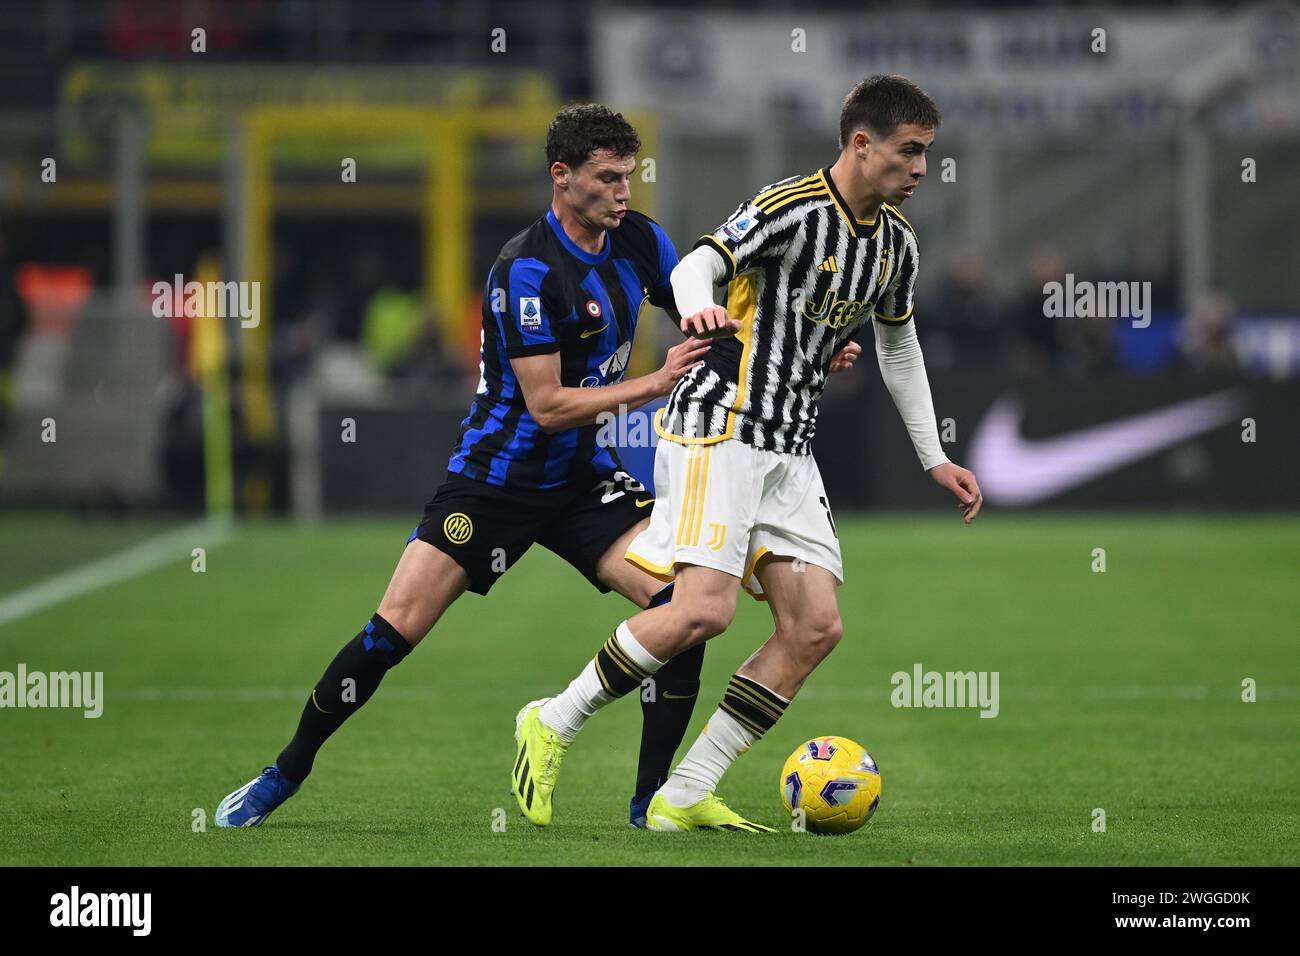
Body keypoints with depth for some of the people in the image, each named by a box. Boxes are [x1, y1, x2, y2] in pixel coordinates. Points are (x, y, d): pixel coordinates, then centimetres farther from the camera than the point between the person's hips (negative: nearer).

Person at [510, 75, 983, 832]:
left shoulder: (896, 243, 12)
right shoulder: (793, 207, -13)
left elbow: (899, 346, 25)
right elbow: (697, 266, -22)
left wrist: (935, 459, 24)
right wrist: (700, 309, -45)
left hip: (790, 450, 8)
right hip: (720, 429, -8)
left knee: (816, 627, -5)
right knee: (705, 610, -21)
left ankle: (686, 797, -1)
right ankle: (553, 726, -2)